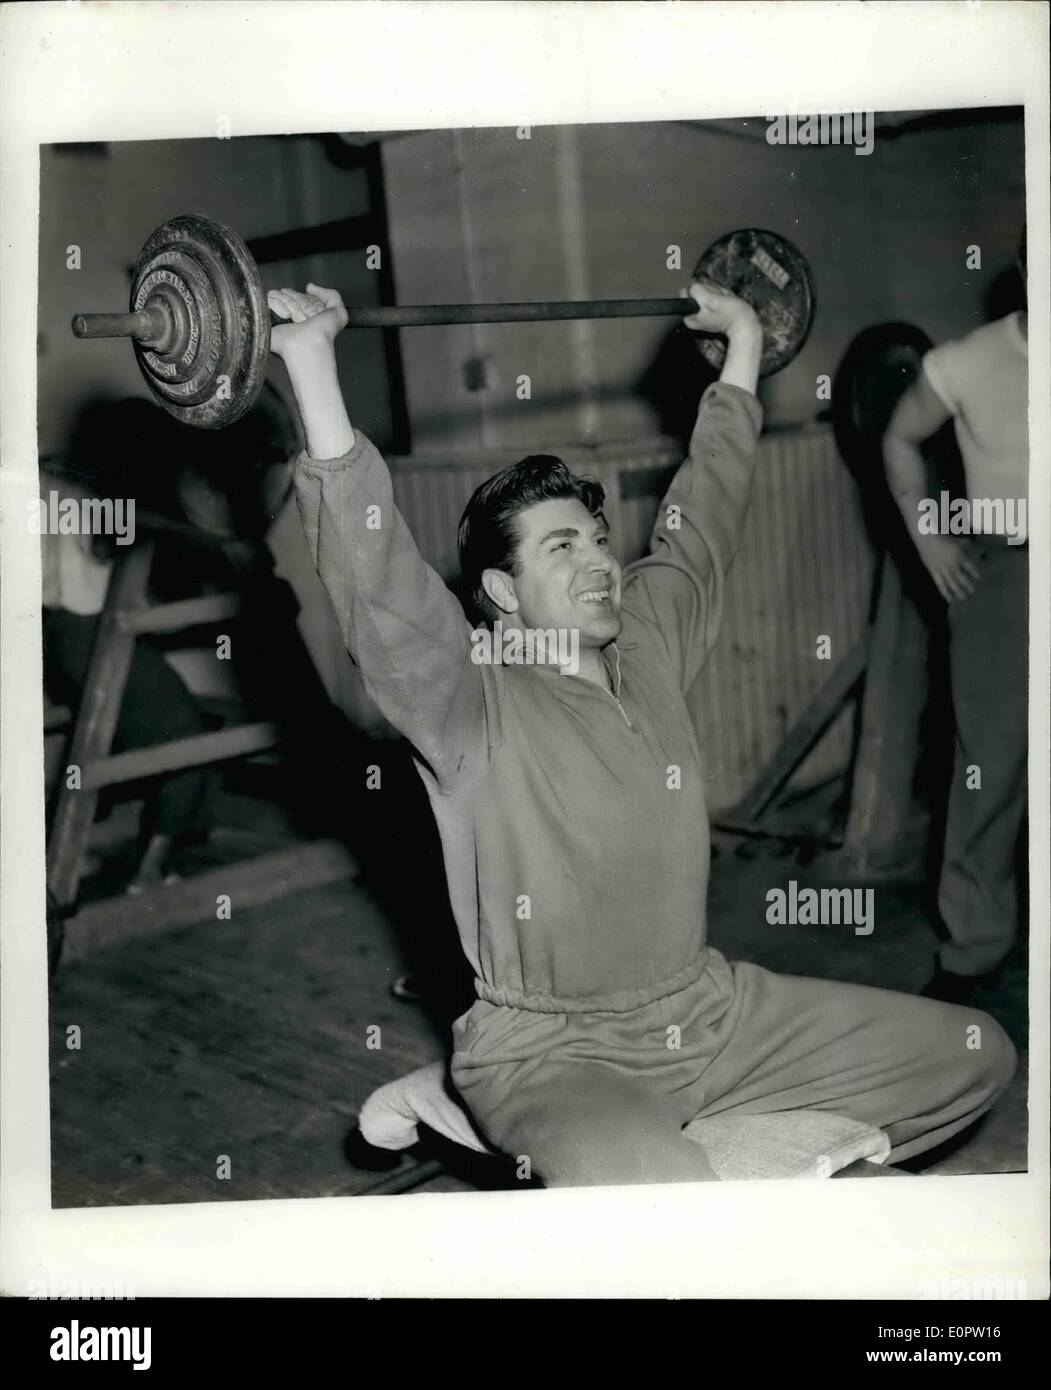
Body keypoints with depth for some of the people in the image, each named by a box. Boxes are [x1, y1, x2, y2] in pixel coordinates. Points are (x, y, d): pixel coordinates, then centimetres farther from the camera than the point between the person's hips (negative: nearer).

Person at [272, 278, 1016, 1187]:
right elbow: (374, 573, -26)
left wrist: (744, 345, 26)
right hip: (548, 1049, -7)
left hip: (709, 1009, 8)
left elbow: (702, 515, 20)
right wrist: (312, 367, -33)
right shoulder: (471, 703, -11)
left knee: (976, 1054, 7)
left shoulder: (652, 648, 7)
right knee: (651, 1189, -41)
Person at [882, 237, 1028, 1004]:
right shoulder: (968, 364, -6)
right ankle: (975, 947, 12)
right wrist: (927, 536, 1)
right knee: (991, 762, 1)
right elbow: (901, 439, 9)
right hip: (1001, 571, -2)